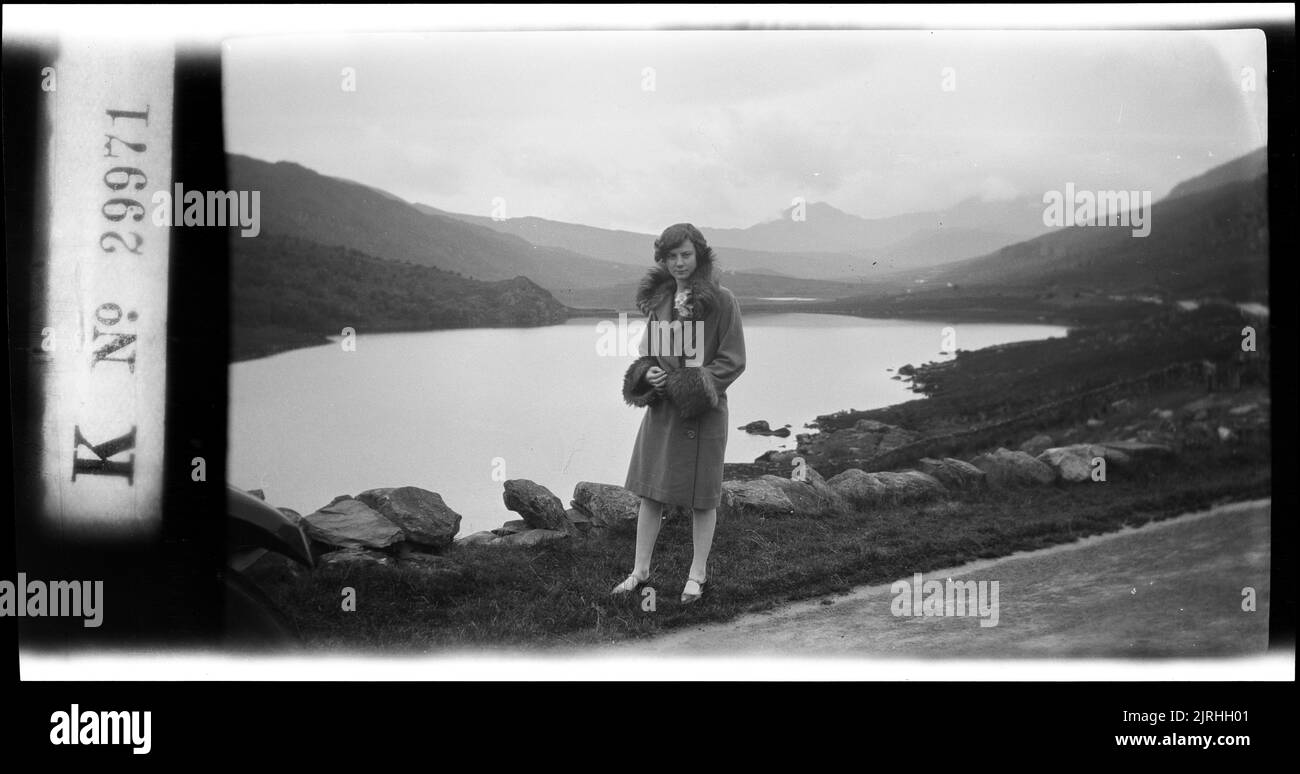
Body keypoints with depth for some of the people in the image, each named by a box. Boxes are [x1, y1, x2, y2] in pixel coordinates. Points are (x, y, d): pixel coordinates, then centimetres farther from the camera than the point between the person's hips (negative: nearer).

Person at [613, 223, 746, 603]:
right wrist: (647, 373, -3)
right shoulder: (657, 298, 7)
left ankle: (697, 575, 19)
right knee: (650, 489, 9)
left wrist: (699, 383, -18)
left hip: (702, 410, -5)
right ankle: (640, 570, 21)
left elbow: (733, 360, -7)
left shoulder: (721, 300, -8)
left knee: (702, 494, 5)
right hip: (660, 405, 5)